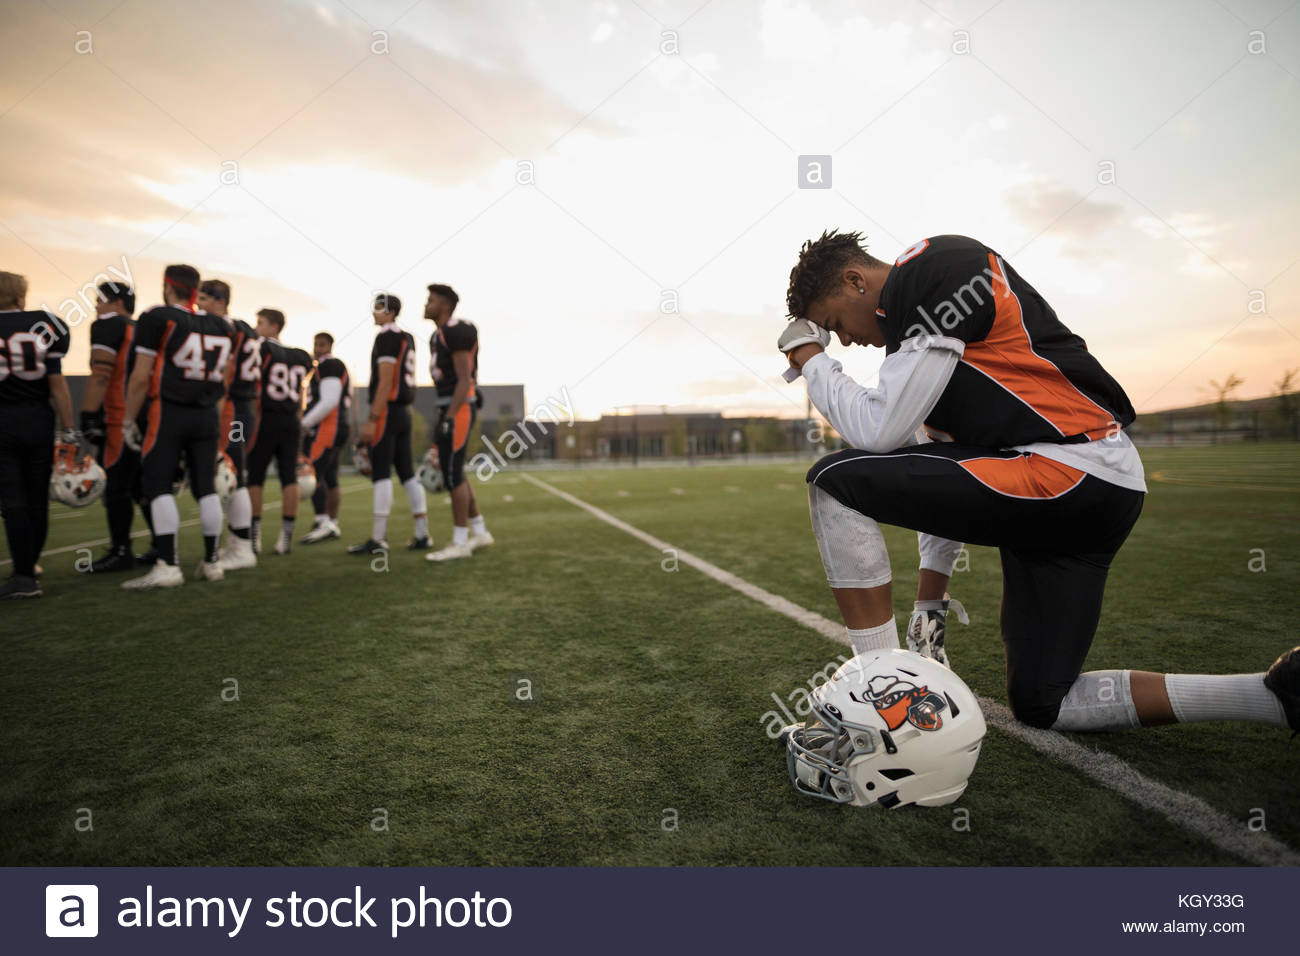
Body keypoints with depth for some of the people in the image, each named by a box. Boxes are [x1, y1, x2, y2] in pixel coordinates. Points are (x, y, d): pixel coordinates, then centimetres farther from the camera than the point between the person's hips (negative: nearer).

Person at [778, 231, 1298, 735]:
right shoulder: (915, 309, 21)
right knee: (1042, 705, 17)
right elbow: (950, 469, 21)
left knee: (836, 481, -13)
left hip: (1070, 473, -10)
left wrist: (809, 355, 1)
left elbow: (879, 432, -17)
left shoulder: (931, 270, -9)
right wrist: (930, 602, 20)